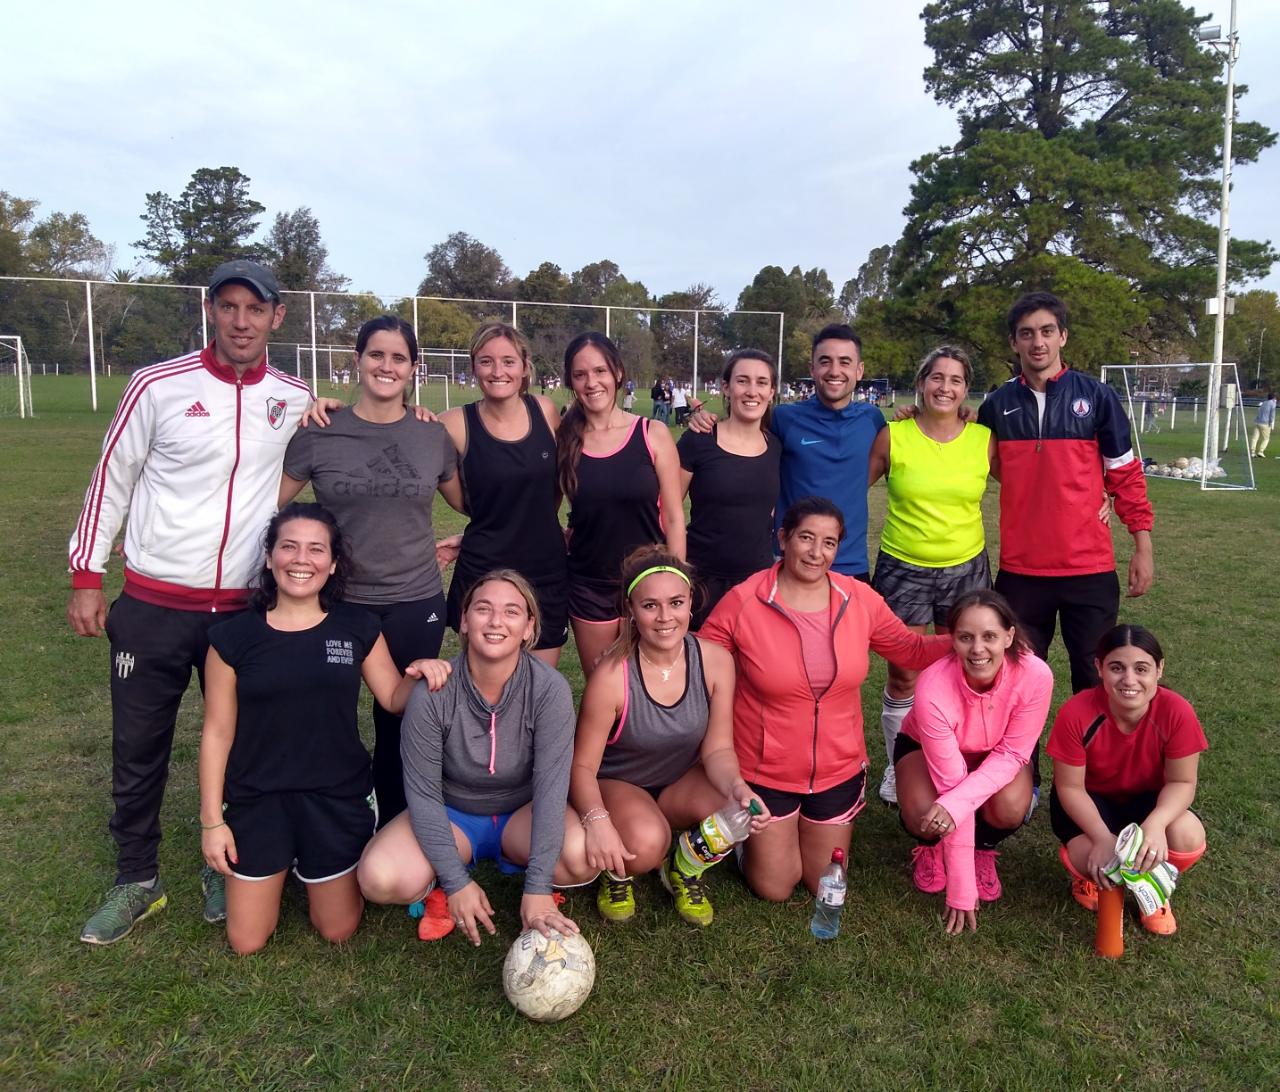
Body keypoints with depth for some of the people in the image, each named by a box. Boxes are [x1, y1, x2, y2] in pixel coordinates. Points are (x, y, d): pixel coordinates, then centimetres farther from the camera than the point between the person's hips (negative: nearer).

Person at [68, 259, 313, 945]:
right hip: (153, 605, -1)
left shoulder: (296, 400, 2)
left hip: (246, 607, 2)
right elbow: (112, 480, 2)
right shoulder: (159, 387, -5)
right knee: (137, 750, 8)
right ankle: (136, 881, 27)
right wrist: (86, 577, 2)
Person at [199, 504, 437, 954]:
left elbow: (395, 699, 0)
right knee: (247, 941, 9)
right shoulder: (234, 636, -8)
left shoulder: (358, 627, -5)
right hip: (258, 800, 0)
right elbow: (217, 733, -3)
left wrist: (420, 675, -23)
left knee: (338, 930, 12)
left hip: (337, 797, 1)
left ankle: (308, 865, 41)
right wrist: (211, 820, -3)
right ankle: (283, 865, 36)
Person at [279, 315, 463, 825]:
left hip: (415, 604, 1)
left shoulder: (435, 436, 2)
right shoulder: (319, 434, -4)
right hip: (339, 602, 0)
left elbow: (467, 502, 17)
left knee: (399, 725, 9)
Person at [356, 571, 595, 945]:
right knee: (379, 878, -28)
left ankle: (521, 872, 3)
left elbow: (551, 786, -27)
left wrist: (537, 888, -33)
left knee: (585, 857, -31)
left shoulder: (550, 689, -23)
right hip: (449, 815, 0)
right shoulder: (433, 693, -21)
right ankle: (440, 889, 6)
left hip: (521, 814, 0)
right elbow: (423, 793, -16)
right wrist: (456, 883, -22)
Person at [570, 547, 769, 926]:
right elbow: (583, 766, -19)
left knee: (743, 811, -28)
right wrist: (596, 820, -38)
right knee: (646, 843, -36)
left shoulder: (715, 661, -17)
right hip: (617, 785, -3)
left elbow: (717, 749, -11)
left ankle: (685, 869, 6)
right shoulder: (611, 678, -27)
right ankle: (617, 872, 4)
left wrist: (736, 787, -33)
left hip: (682, 782, 4)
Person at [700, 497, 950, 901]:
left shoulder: (860, 599, -9)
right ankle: (751, 835, 43)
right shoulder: (742, 603, -20)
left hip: (838, 771, 3)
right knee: (774, 890, 13)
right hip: (764, 772, -3)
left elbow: (912, 649, 3)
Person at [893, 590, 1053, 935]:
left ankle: (983, 850, 8)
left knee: (1010, 808, -30)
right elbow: (951, 782, -35)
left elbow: (1011, 754, -22)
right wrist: (961, 890, -31)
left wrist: (956, 804, -40)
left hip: (998, 754, 2)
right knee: (924, 816, -30)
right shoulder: (933, 687, -38)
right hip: (926, 747, -1)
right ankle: (932, 848, 10)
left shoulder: (1035, 675, -34)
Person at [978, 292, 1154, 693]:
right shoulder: (997, 405, 3)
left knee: (1094, 678, 8)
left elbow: (1126, 475, 3)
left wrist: (1142, 545, -1)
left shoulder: (1098, 397, -2)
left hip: (1090, 568, -1)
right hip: (1020, 570, 2)